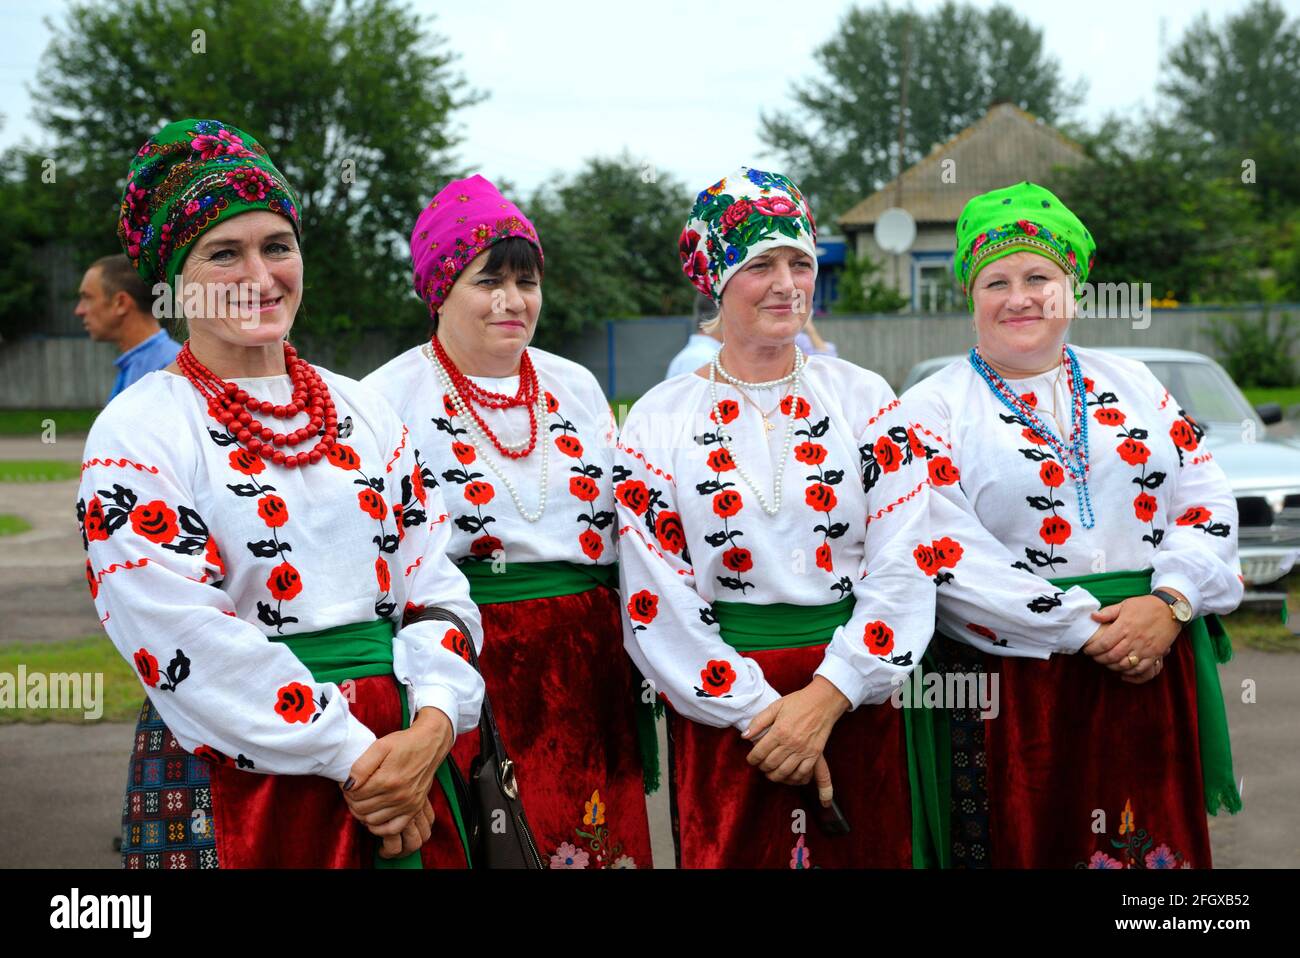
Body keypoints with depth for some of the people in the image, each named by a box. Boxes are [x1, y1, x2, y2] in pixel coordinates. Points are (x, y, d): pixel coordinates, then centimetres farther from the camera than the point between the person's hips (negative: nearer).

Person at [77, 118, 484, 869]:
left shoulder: (364, 413, 10)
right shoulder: (138, 433, -6)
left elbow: (432, 580, 6)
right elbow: (188, 638, -15)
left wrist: (431, 726, -12)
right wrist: (350, 758, -17)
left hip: (402, 757, 5)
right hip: (231, 785, -4)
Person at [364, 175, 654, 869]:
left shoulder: (577, 388, 12)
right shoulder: (390, 397, -4)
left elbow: (625, 529, 19)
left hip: (586, 670, 5)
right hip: (464, 663, -4)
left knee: (597, 842, 9)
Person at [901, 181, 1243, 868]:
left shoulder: (1131, 385, 14)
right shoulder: (933, 407, 0)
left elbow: (1206, 504, 9)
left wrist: (1168, 605, -10)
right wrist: (1080, 633, -15)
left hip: (1152, 671, 4)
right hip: (1008, 689, -4)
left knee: (1154, 848, 9)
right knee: (1023, 846, 2)